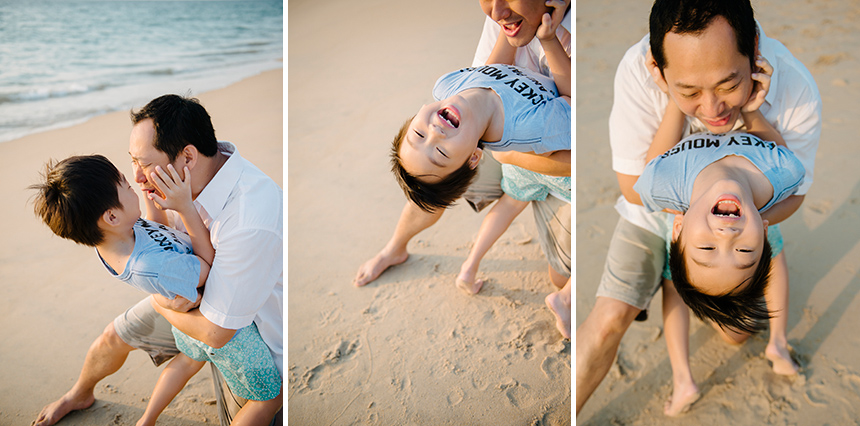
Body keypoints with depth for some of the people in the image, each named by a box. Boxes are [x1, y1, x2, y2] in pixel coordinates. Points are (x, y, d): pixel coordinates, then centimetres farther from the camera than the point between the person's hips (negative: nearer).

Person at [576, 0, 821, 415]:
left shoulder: (796, 91, -31)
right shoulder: (637, 71, -37)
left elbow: (791, 192, -15)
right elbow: (634, 187, -25)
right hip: (655, 209, -2)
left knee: (737, 333, 13)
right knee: (609, 319, -14)